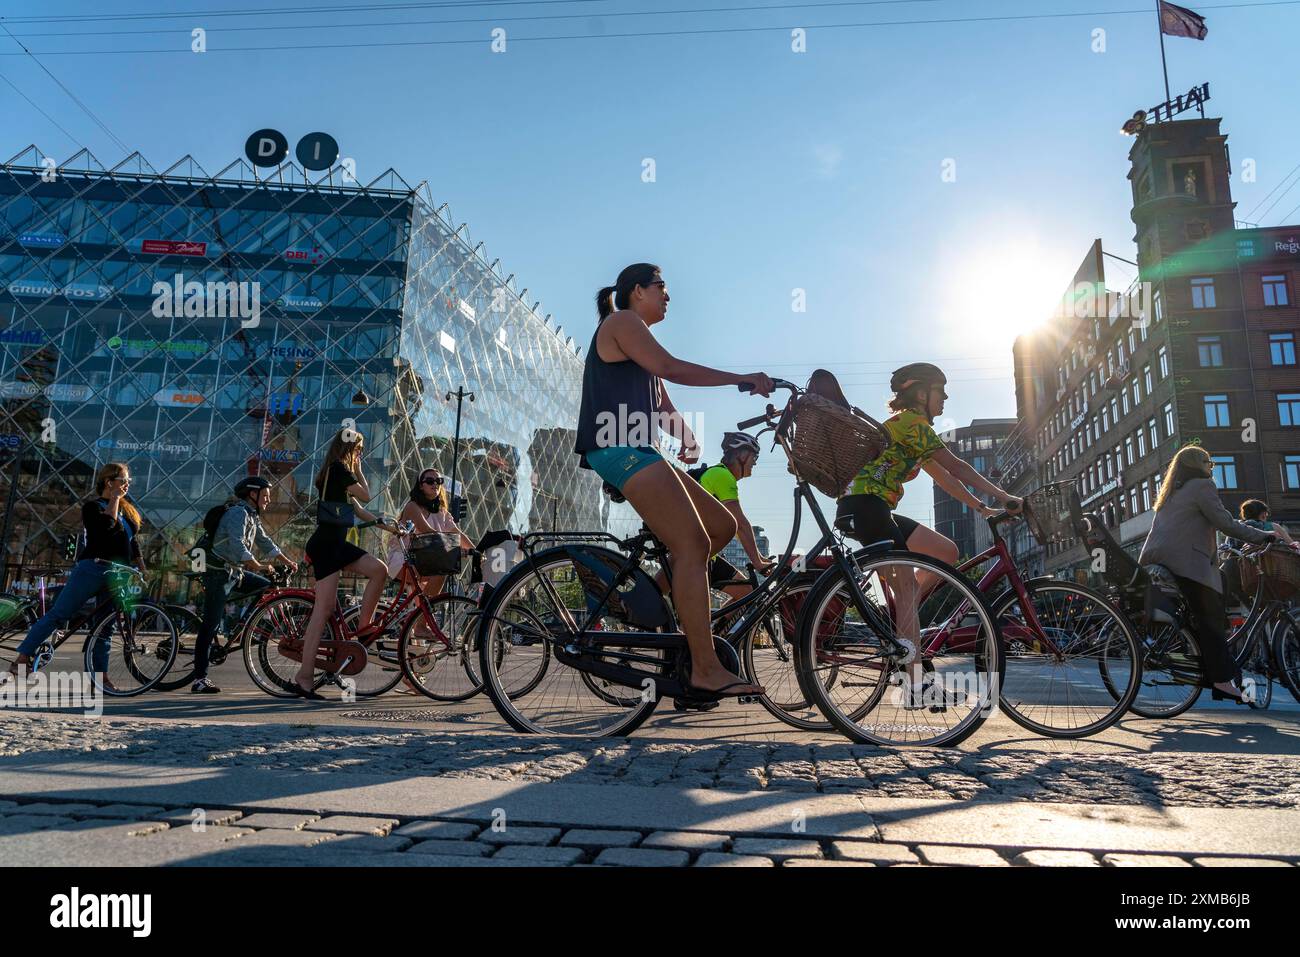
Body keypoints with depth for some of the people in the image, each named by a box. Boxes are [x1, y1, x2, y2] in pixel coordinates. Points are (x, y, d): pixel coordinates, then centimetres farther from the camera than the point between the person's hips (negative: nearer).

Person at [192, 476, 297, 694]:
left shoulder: (252, 516, 15)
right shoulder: (238, 512, -15)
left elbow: (265, 542, 21)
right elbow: (237, 545, -28)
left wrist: (287, 562, 16)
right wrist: (258, 566, -32)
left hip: (235, 572, 9)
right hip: (219, 572, -9)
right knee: (210, 625, -9)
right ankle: (200, 680, -7)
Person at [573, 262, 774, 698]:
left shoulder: (637, 336, 30)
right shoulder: (622, 322, 0)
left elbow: (663, 406, 22)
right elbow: (673, 368, -16)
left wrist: (688, 438, 5)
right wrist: (745, 379, -14)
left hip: (635, 452, 10)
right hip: (619, 450, -10)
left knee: (722, 525, 5)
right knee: (693, 545, -19)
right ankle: (705, 669, -20)